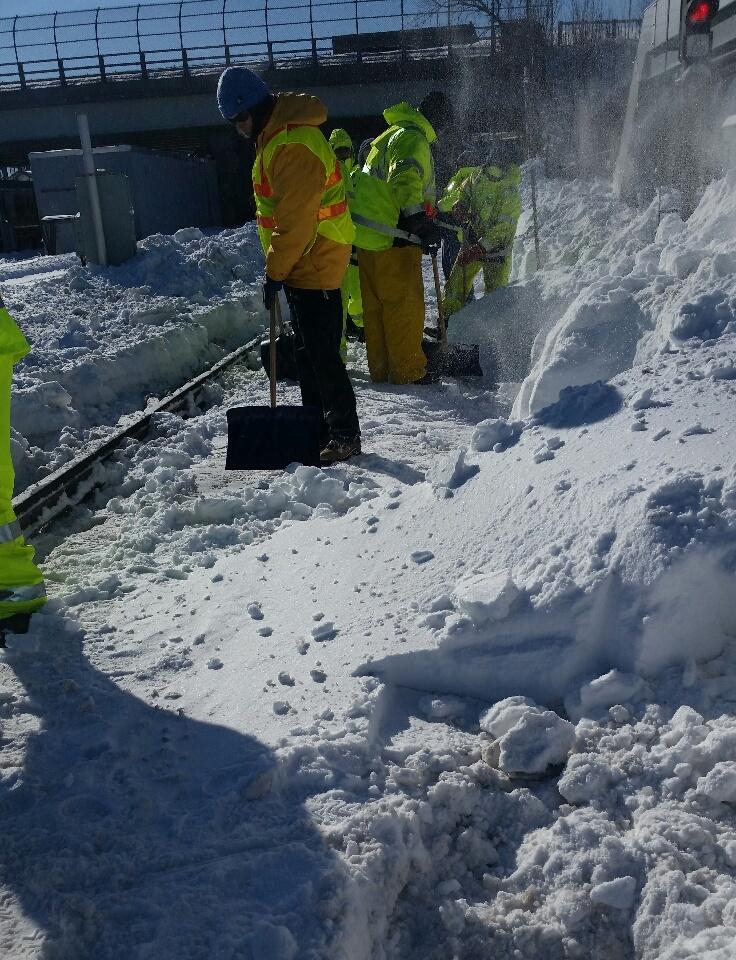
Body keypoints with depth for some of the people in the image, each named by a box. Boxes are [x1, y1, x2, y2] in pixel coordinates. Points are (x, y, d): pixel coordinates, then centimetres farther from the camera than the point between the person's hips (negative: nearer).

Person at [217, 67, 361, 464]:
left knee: (321, 352, -8)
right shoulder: (274, 136, 14)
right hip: (303, 261, 11)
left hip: (315, 262, -11)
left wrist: (274, 272, -18)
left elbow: (295, 219, -24)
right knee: (307, 350, 15)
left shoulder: (293, 144, -20)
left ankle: (345, 434, 0)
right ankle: (316, 426, 26)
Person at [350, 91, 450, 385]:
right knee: (404, 303, -2)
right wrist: (420, 221, -34)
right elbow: (405, 179, -28)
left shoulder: (394, 133, 22)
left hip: (368, 234, 10)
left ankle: (381, 369, 22)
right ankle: (408, 371, 5)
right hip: (392, 239, -10)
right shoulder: (413, 139, -11)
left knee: (376, 304, 13)